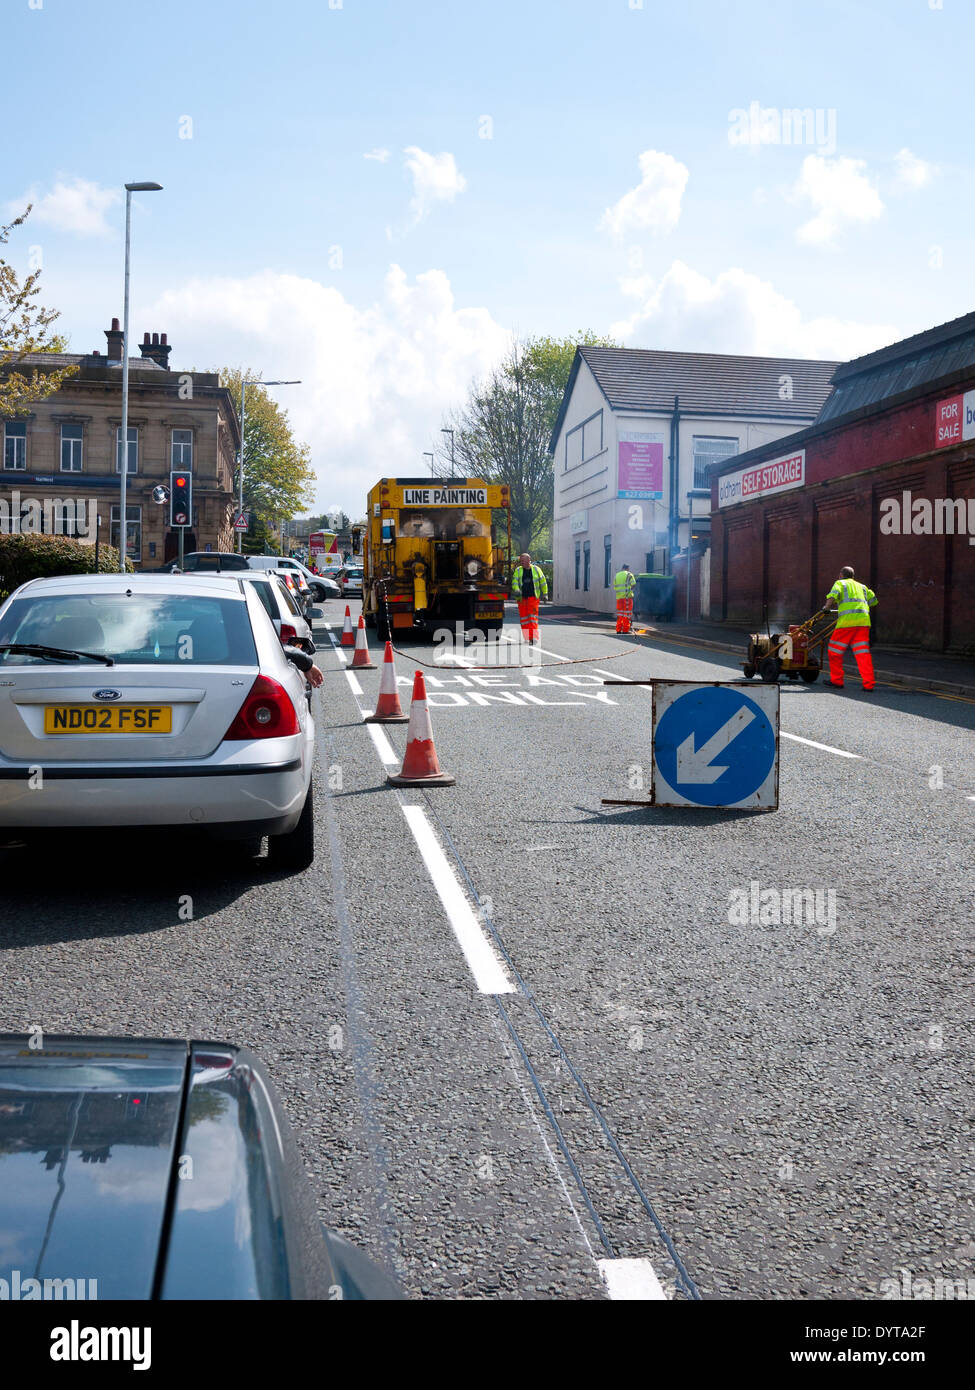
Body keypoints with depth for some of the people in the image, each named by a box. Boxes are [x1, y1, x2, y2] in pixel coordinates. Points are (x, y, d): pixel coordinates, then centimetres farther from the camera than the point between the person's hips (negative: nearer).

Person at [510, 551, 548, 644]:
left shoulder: (536, 569, 5)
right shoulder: (518, 570, 7)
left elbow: (543, 581, 12)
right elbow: (515, 581, -3)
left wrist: (545, 593, 12)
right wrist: (516, 590, -22)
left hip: (533, 597, -2)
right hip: (522, 597, 2)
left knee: (533, 616, -11)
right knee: (523, 617, 4)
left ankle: (534, 637, -13)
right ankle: (526, 637, 12)